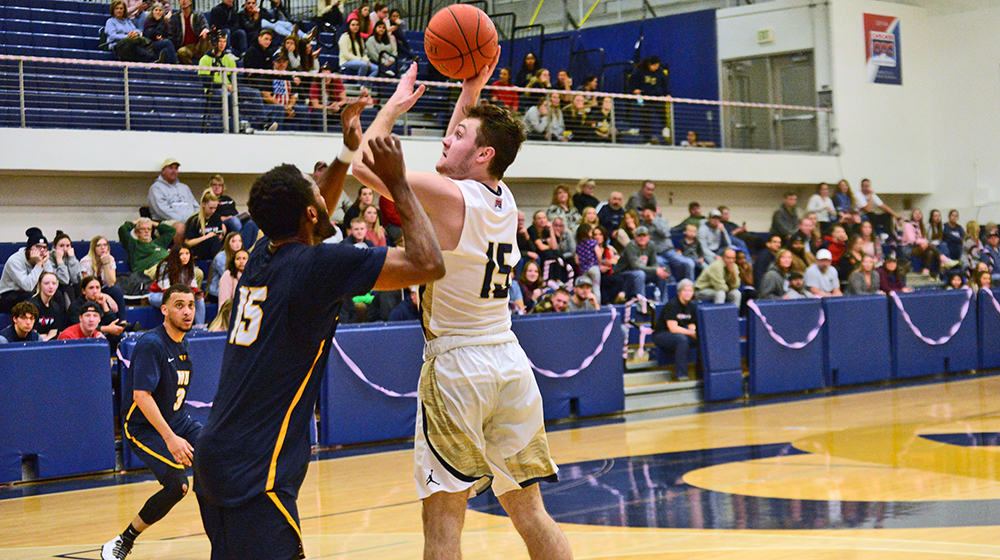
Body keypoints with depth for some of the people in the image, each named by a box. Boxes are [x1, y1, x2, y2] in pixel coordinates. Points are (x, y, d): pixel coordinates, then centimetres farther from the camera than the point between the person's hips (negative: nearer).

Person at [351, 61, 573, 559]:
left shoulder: (452, 197, -13)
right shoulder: (504, 199, 8)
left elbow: (363, 166, -9)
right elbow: (458, 155, 29)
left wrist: (395, 105, 3)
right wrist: (471, 91, 25)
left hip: (458, 364, -7)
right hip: (509, 362, 7)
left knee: (443, 515, -3)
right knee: (528, 509, 12)